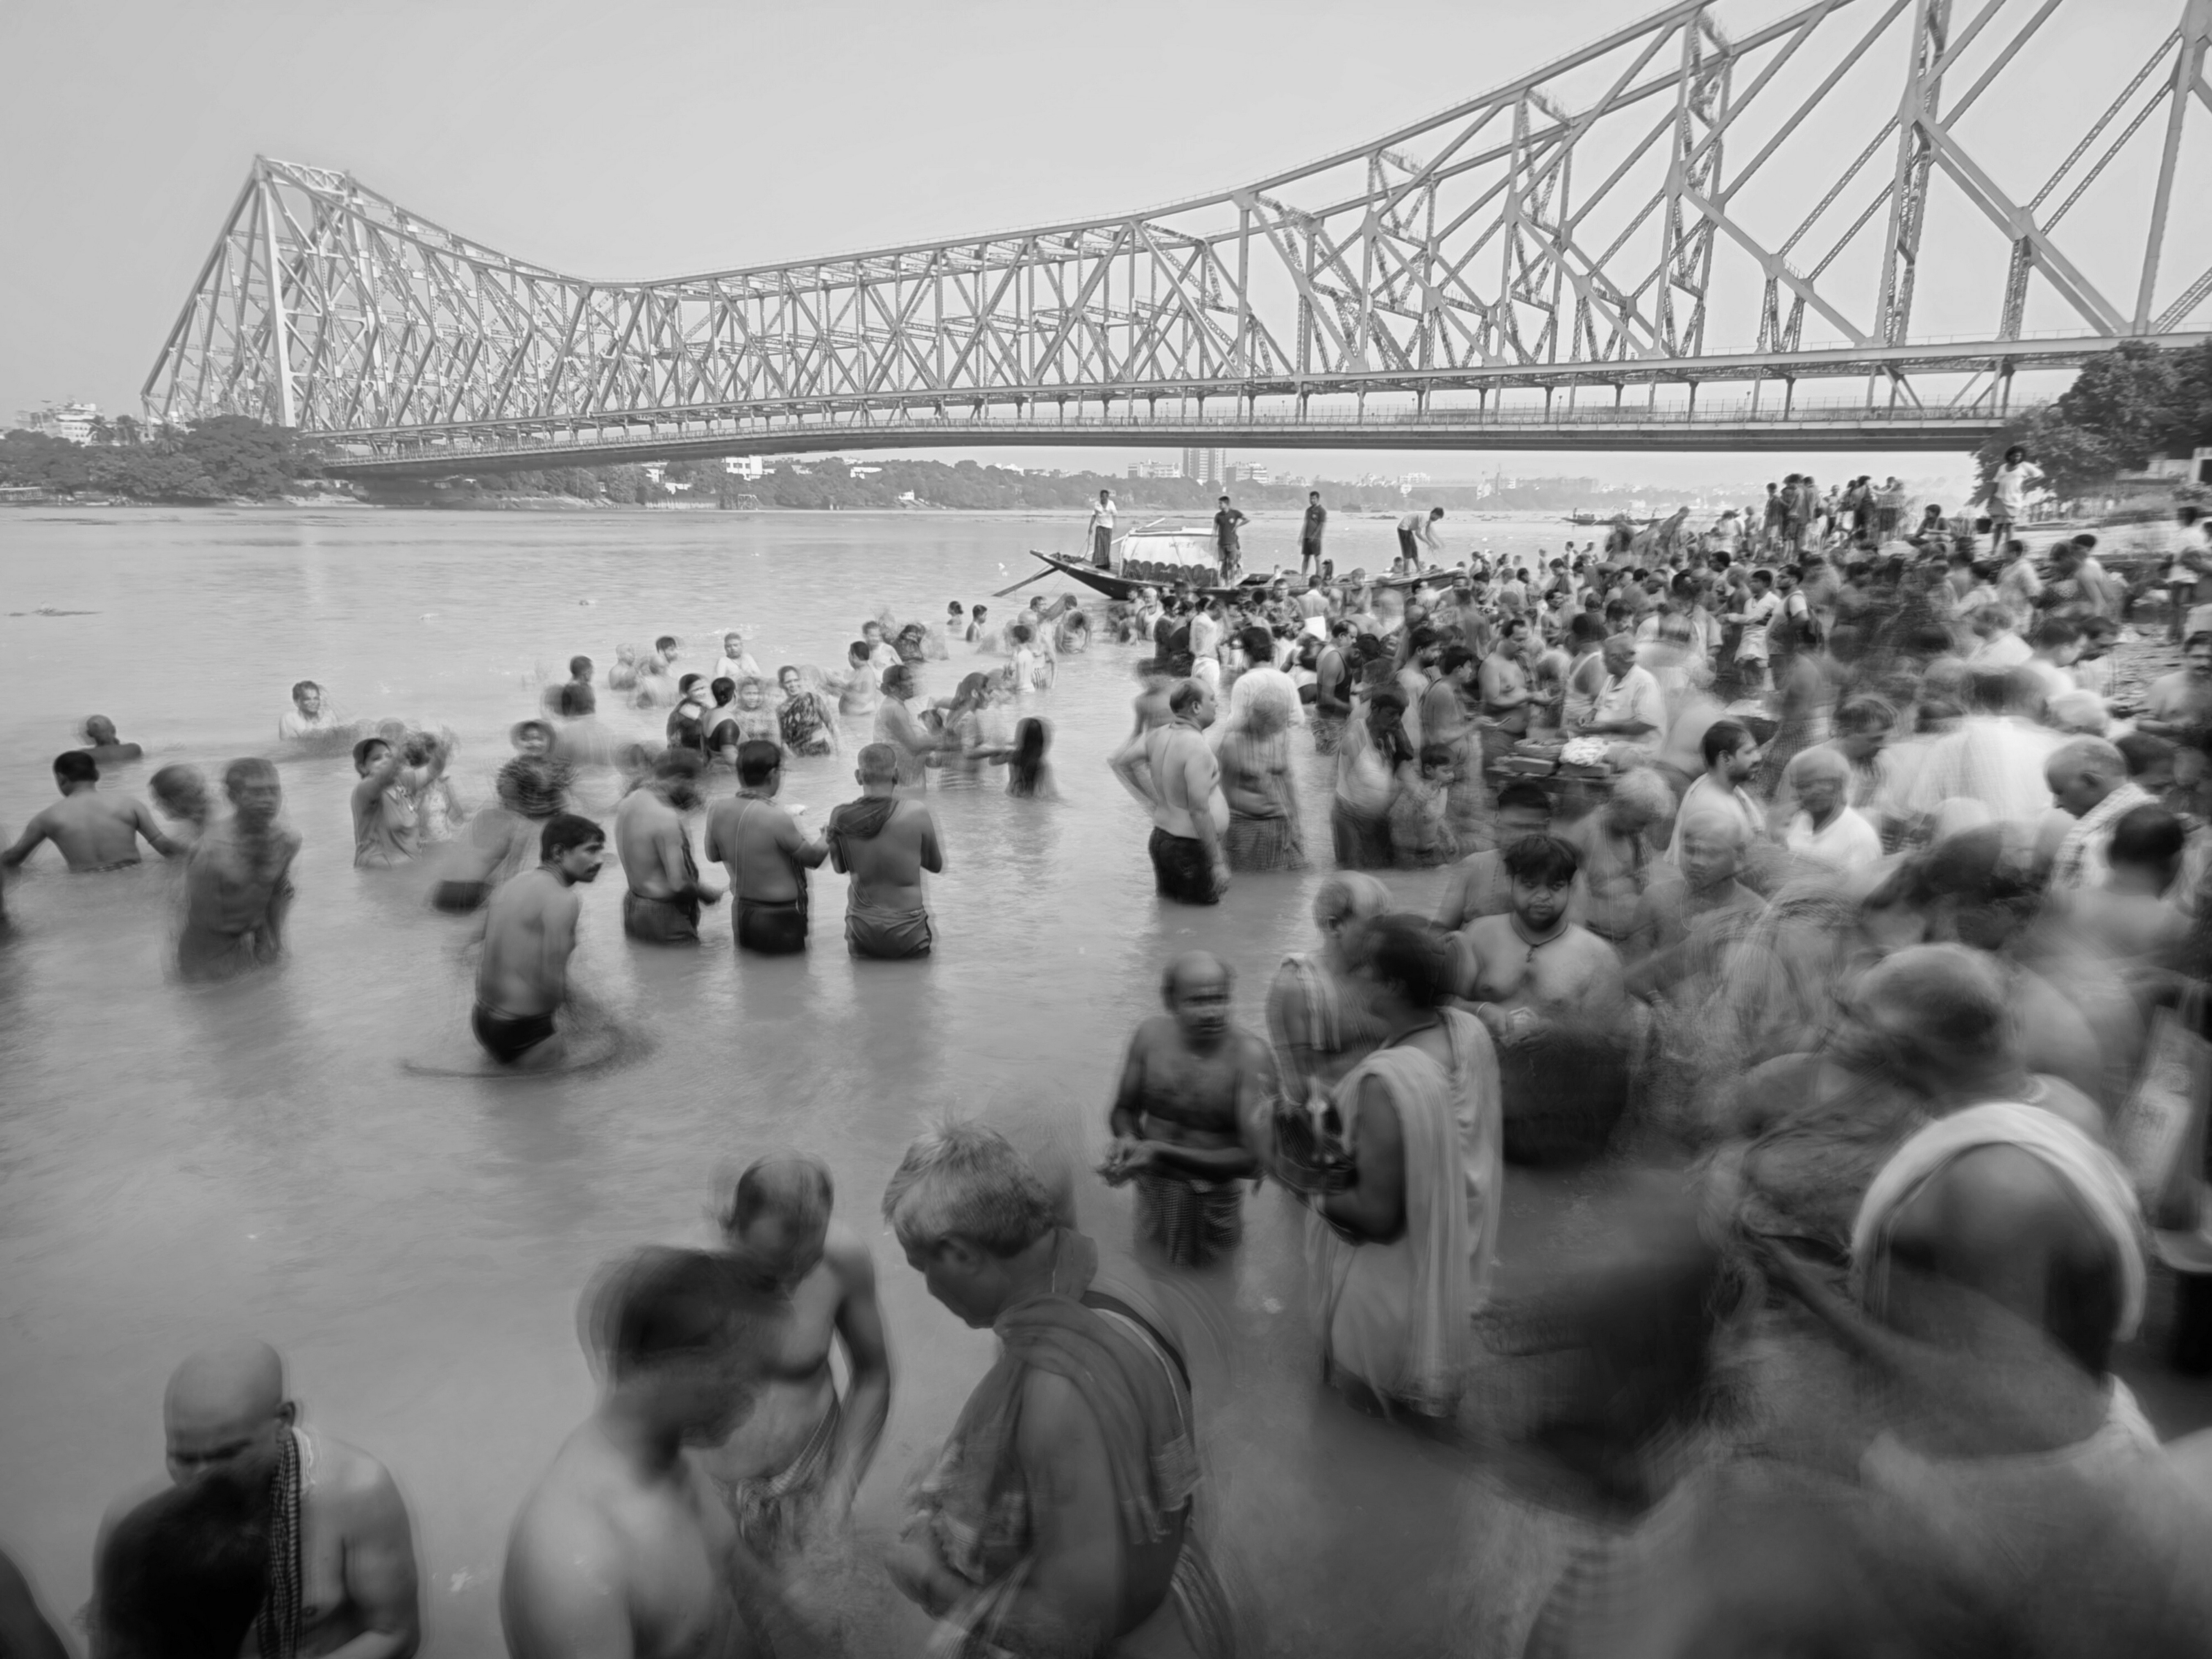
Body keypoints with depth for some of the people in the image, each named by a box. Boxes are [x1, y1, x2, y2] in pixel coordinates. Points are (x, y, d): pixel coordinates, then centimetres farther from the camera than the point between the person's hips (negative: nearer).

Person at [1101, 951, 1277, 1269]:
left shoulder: (1250, 1056, -25)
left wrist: (1162, 1153, -34)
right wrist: (1127, 1140, -22)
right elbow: (1124, 1110, 2)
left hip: (1213, 1202, -3)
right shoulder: (1151, 1035, -13)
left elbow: (1254, 1159, -28)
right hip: (1152, 1192, 4)